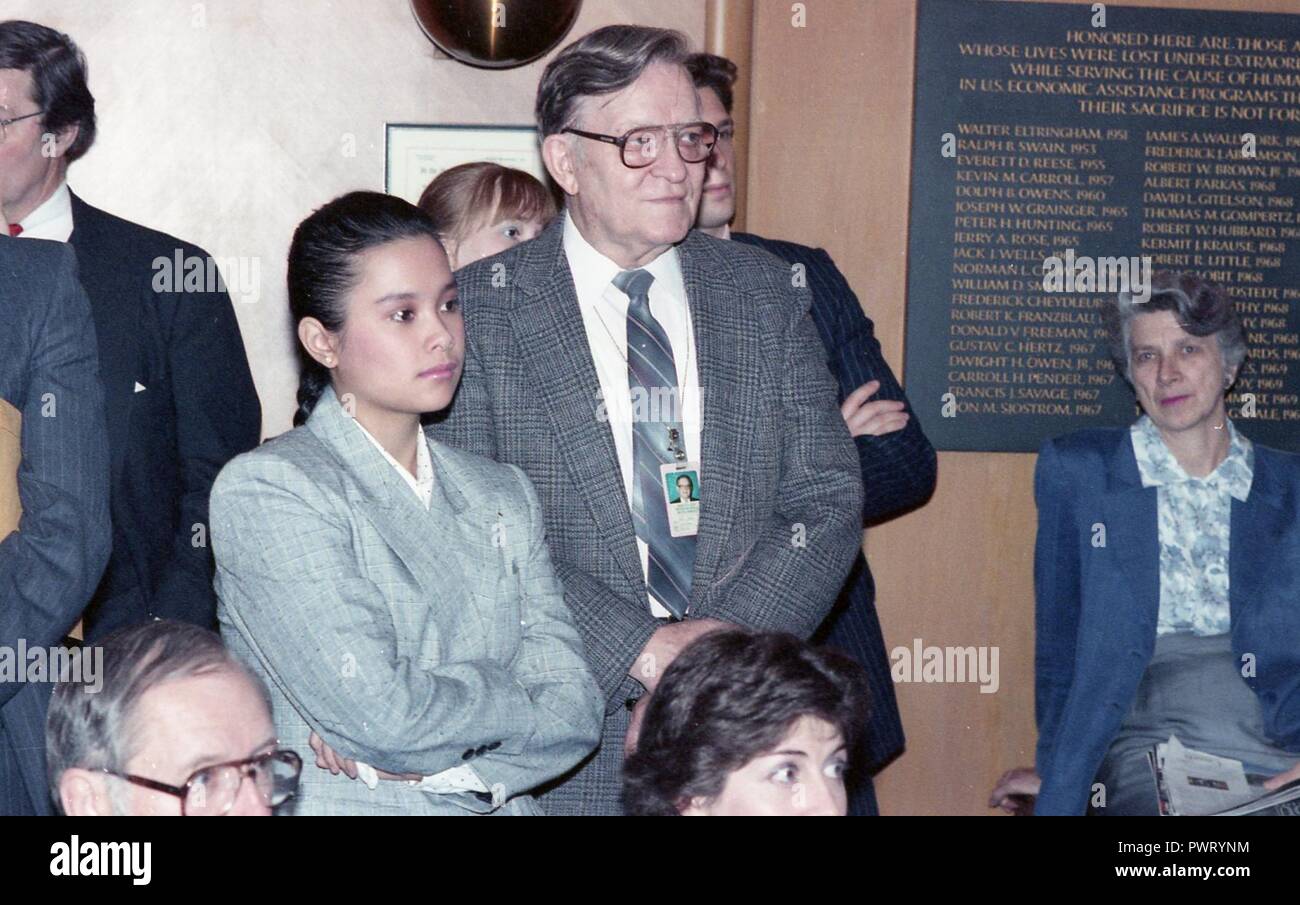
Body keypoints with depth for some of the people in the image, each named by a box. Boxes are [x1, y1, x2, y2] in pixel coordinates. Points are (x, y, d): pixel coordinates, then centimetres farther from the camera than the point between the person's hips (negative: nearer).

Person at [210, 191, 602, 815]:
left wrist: (431, 760, -11)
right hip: (338, 808, -4)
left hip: (498, 806, 4)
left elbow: (575, 712, 4)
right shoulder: (266, 488, -4)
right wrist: (519, 699, 1)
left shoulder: (502, 495, 13)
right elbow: (379, 710, -14)